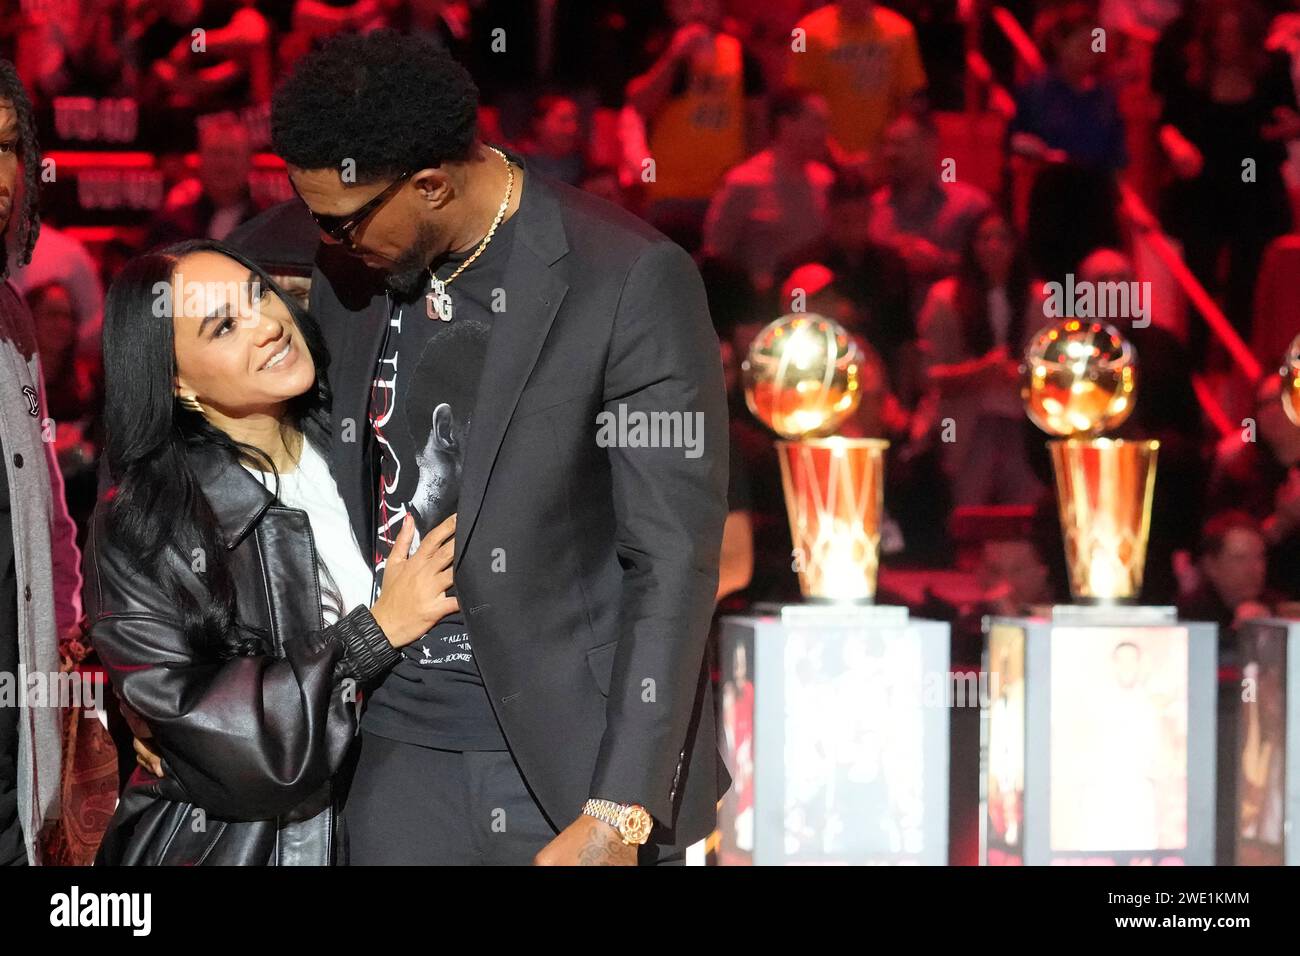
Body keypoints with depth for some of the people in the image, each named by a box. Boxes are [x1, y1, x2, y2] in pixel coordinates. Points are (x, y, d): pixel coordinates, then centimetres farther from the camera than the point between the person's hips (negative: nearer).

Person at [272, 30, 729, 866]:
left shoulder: (632, 281, -13)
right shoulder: (348, 277, 4)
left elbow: (675, 562, -14)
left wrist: (617, 817, -18)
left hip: (572, 762, -4)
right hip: (402, 748, 5)